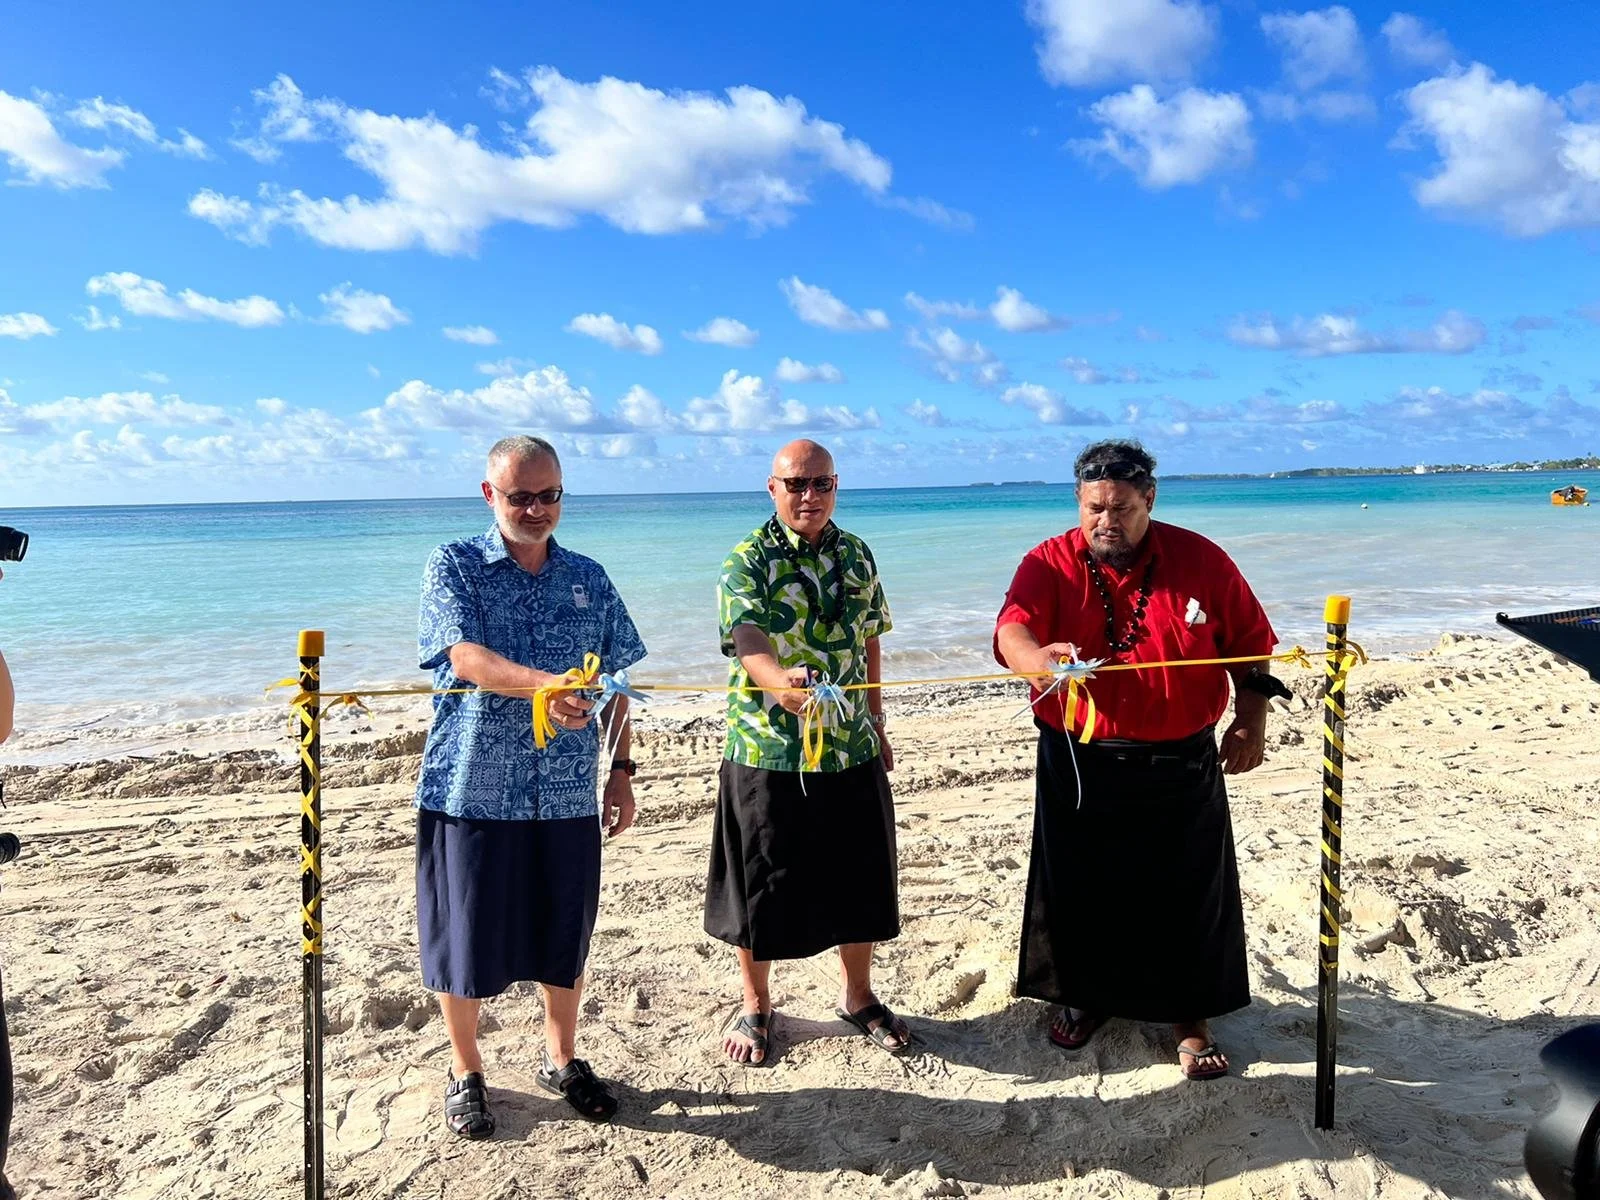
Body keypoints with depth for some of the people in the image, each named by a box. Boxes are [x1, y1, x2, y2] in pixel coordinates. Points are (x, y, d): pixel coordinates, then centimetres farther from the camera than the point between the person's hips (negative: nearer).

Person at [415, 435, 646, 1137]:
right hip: (471, 789, -3)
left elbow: (613, 684, 12)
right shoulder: (454, 566, -3)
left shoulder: (588, 579, 9)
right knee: (466, 936, 8)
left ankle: (560, 1060, 35)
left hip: (567, 795, 3)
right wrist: (542, 684, -37)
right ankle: (465, 1072, 30)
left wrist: (622, 771, 8)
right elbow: (464, 658, -19)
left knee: (566, 934, 13)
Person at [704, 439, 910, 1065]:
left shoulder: (856, 554, 7)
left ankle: (857, 996, 36)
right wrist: (783, 682, -47)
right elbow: (746, 642, -26)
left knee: (860, 879, 14)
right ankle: (755, 1006, 30)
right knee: (763, 886, 8)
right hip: (767, 752, -4)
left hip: (852, 749, 5)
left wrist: (877, 724, 18)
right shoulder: (747, 561, -10)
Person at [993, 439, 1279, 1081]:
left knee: (1187, 893, 9)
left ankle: (1188, 1016, 29)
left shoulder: (1201, 559, -3)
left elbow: (1251, 644, 7)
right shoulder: (1049, 564, -6)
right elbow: (1011, 630, -24)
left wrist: (1251, 718, -3)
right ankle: (1085, 995, 37)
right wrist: (1043, 660, -46)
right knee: (1081, 887, 13)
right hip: (1078, 765, 0)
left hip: (1180, 764, 0)